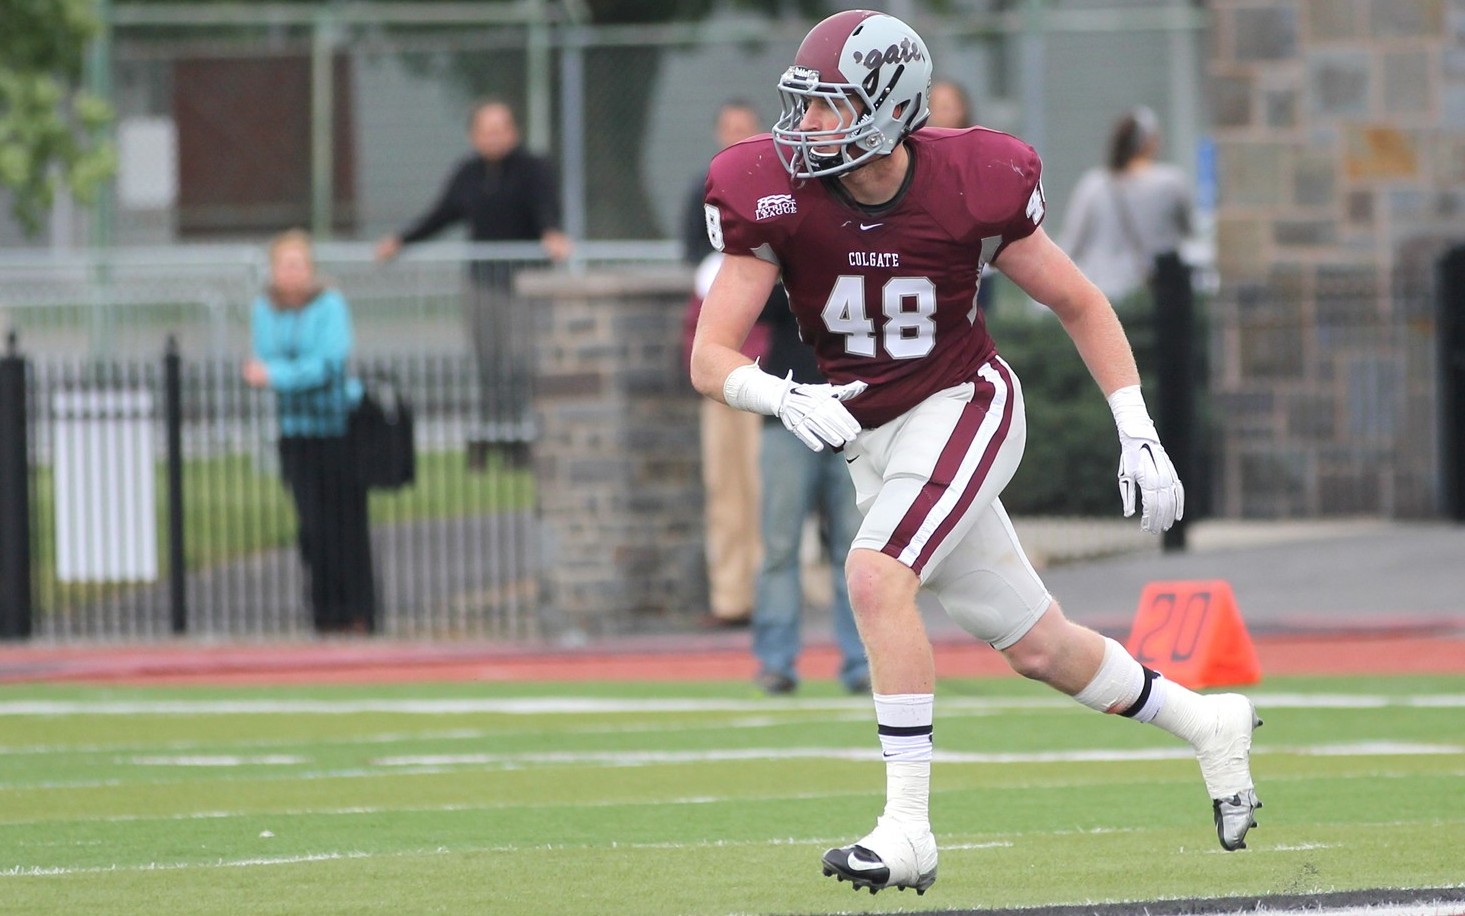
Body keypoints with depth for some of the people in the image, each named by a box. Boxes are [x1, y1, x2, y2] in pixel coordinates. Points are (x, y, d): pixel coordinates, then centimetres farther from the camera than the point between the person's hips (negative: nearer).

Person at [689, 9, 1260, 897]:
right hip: (872, 435, 4)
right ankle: (1210, 726, 37)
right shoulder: (776, 195, -15)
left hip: (964, 404, -4)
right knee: (1035, 644, 13)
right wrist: (785, 398, -38)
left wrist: (1140, 436, -6)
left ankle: (908, 828, -25)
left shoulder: (970, 186, -19)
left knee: (876, 576, -28)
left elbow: (1080, 304, -4)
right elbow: (711, 356, -17)